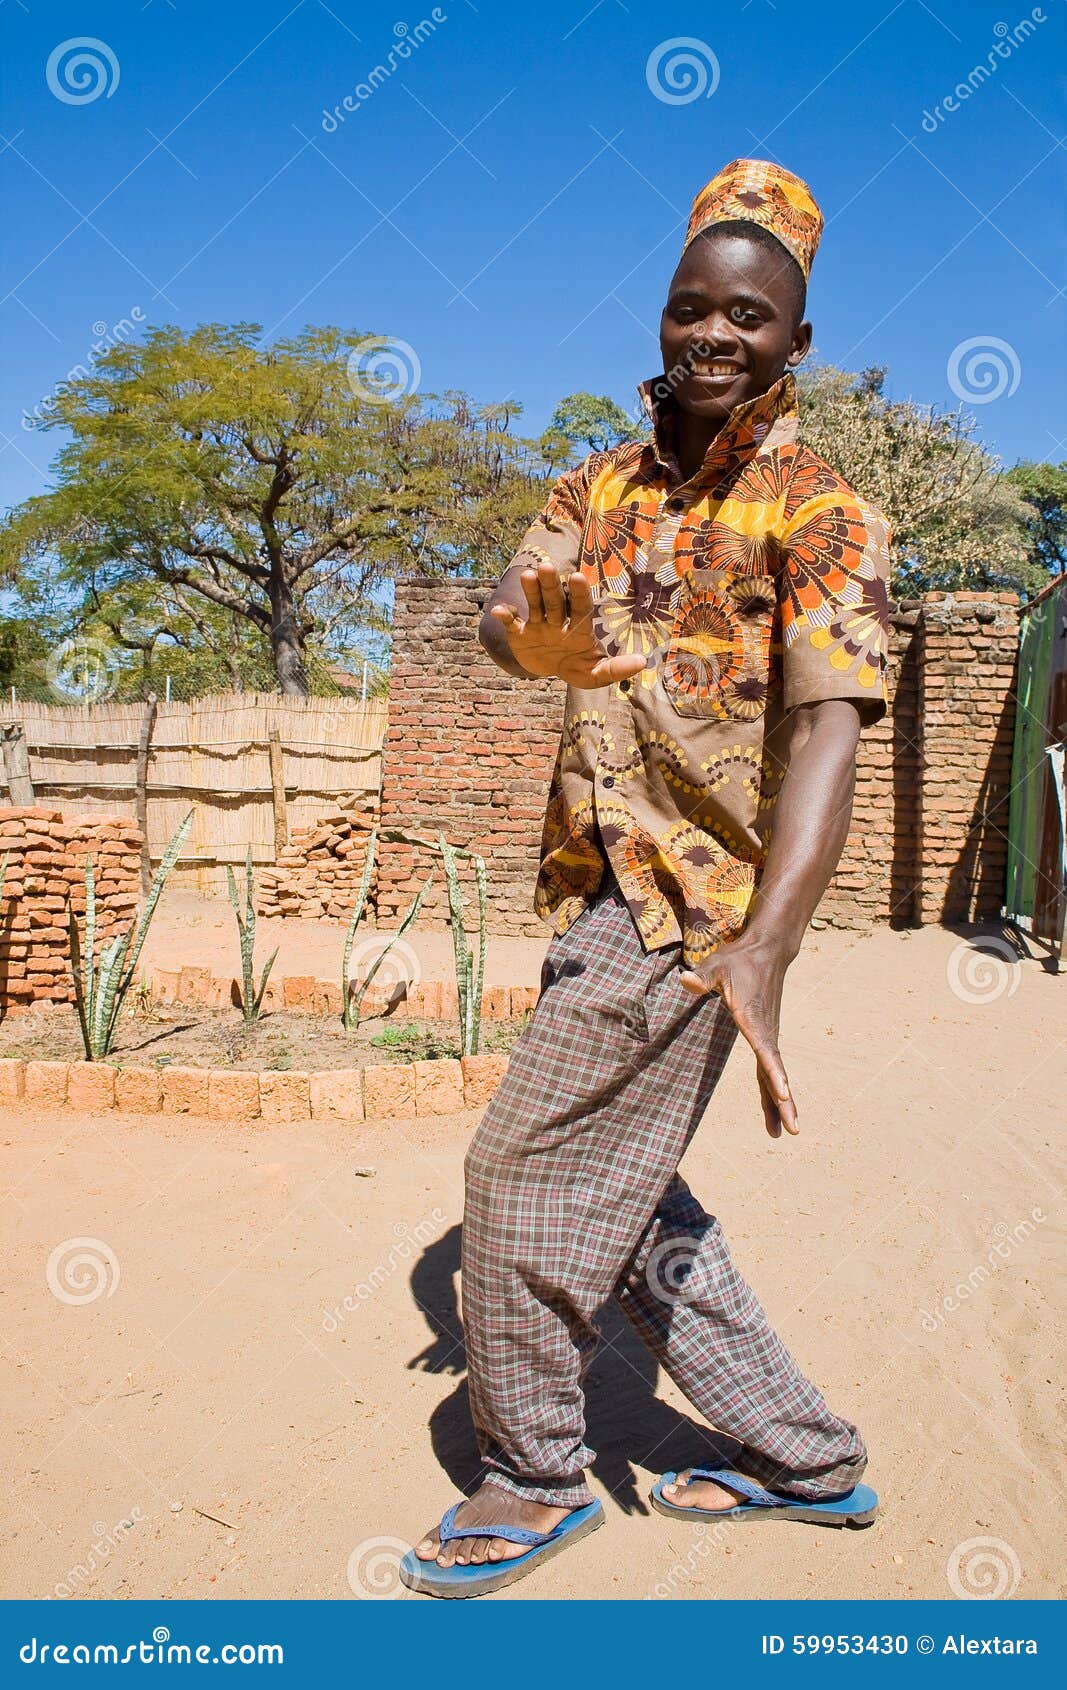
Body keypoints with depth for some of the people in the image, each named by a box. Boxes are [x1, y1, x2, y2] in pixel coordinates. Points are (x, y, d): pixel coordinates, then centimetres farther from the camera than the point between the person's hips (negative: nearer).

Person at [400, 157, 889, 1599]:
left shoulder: (822, 516, -8)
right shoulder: (603, 489, 12)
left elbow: (828, 729, -21)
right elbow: (505, 623, -1)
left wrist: (762, 949, -35)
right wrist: (549, 630, -27)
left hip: (696, 898, -8)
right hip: (601, 887, 8)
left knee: (528, 1171, -3)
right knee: (616, 1186, 15)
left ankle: (534, 1477, 22)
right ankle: (806, 1457, 31)